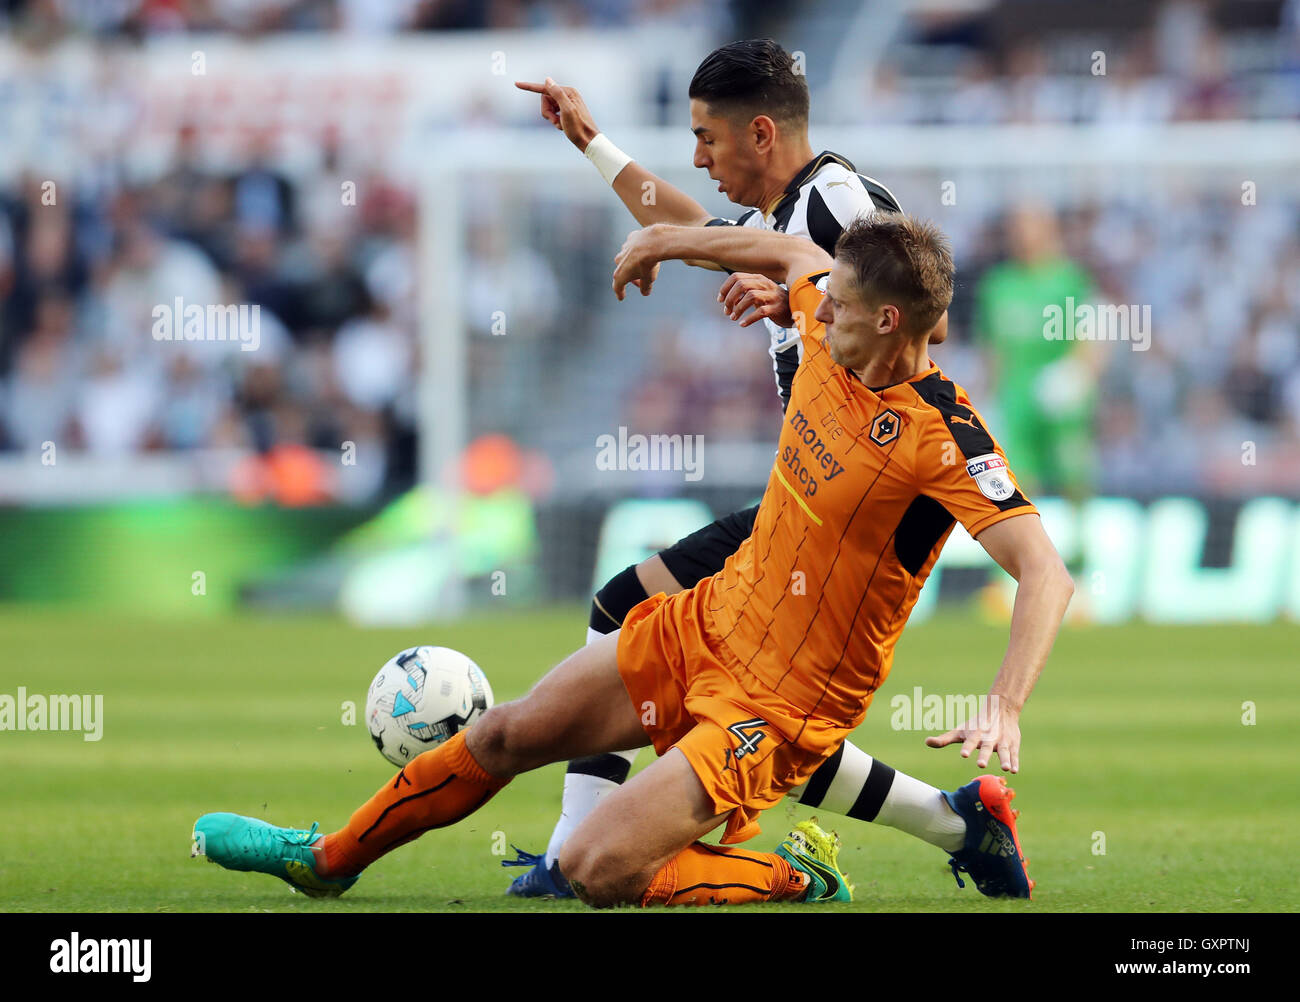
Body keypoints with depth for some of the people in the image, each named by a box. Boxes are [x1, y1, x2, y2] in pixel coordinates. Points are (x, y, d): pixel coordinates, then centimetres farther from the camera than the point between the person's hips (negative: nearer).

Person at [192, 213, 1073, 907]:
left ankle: (797, 878, 2)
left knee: (596, 871, -20)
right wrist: (670, 241, 28)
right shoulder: (830, 338, -5)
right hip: (706, 624, 8)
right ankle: (329, 859, 38)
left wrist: (1005, 707, -44)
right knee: (510, 734, 17)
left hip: (782, 707, -8)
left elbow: (1046, 573, -32)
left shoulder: (942, 436, -27)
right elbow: (795, 254, 19)